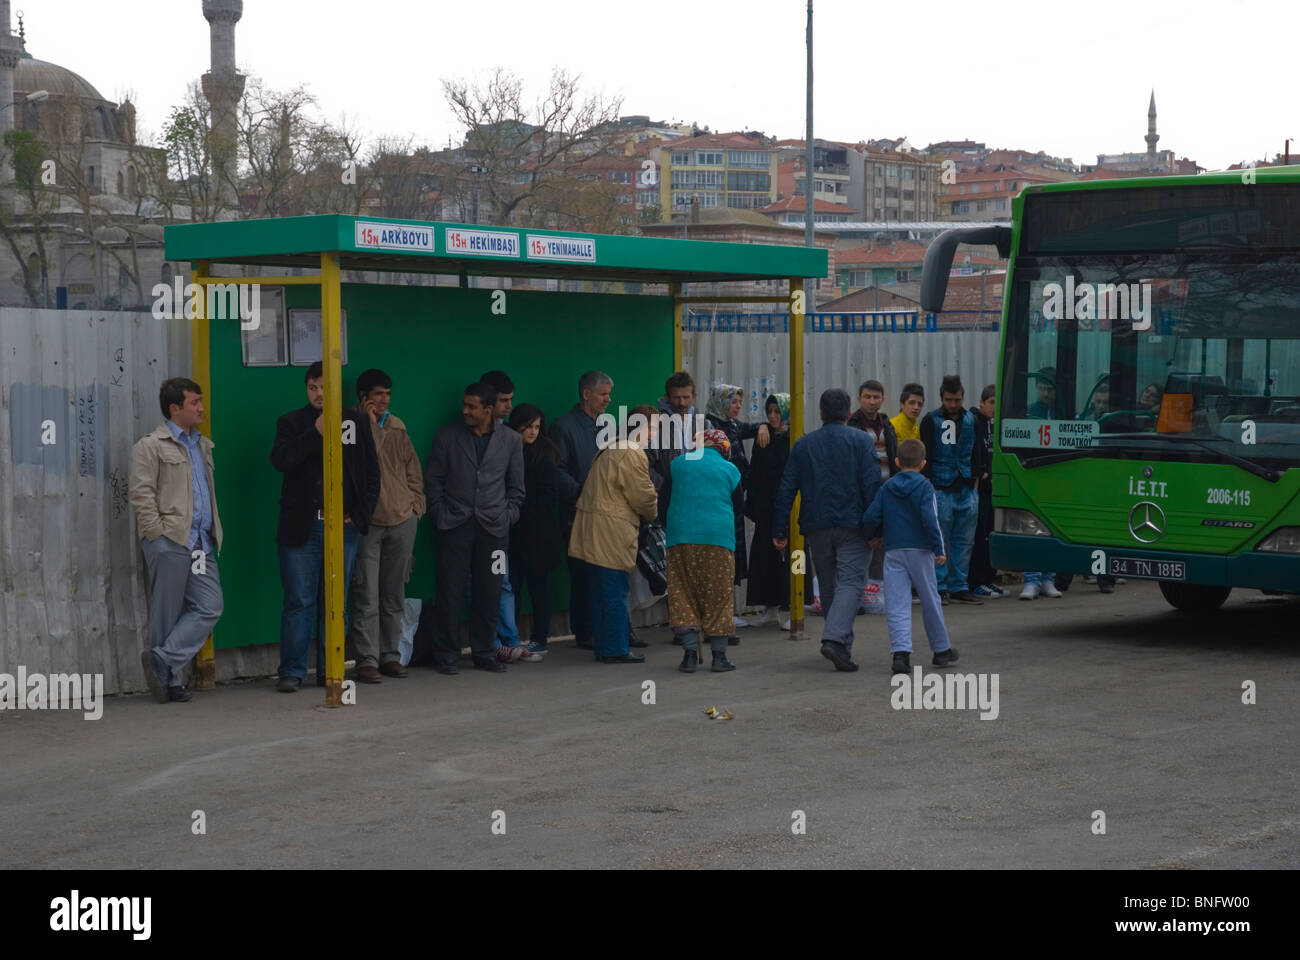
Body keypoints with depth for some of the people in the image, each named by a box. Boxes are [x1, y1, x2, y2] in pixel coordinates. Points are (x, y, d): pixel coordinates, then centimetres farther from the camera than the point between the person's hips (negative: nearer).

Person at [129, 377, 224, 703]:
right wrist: (157, 534, -15)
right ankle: (169, 678, 5)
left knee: (209, 608, -4)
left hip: (200, 543, 7)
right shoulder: (151, 446, -2)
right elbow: (141, 493, -9)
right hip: (169, 542, -7)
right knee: (168, 612, -1)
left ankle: (162, 659, -1)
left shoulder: (203, 446, 21)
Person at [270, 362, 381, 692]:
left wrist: (360, 514, 3)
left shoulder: (356, 421, 12)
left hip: (343, 527, 2)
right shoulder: (292, 422, 5)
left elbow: (371, 471, 13)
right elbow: (280, 460, -13)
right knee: (299, 602, -3)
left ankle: (329, 671, 12)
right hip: (302, 526, -2)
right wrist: (316, 433, -16)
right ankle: (291, 672, 2)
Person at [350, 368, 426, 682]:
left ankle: (390, 655, 17)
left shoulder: (398, 429, 15)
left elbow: (414, 470, 18)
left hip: (402, 520, 5)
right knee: (366, 597, -7)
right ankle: (367, 660, -5)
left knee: (394, 596, 10)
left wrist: (416, 504, 10)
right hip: (367, 523, -5)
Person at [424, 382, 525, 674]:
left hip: (494, 526, 1)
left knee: (490, 593, 3)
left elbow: (516, 486, 13)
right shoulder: (447, 436, 5)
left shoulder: (511, 440, 8)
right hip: (455, 525, -1)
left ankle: (484, 652, 14)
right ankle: (446, 655, 5)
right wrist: (440, 514, -1)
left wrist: (509, 515, 3)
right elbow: (433, 480, 7)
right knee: (450, 590, -2)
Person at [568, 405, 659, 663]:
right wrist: (653, 514, 10)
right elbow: (643, 497, -11)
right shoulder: (632, 455, -14)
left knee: (600, 593, 13)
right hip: (612, 533, -10)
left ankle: (602, 648, 18)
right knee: (615, 592, -5)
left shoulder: (609, 450, 18)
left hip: (591, 532, 10)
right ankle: (615, 650, -2)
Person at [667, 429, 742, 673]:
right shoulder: (729, 469, 5)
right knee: (718, 597, 6)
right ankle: (719, 655, 6)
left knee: (685, 597, 6)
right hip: (718, 538, -1)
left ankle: (690, 653, -2)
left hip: (681, 537, 1)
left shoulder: (678, 464, 9)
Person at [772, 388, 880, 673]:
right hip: (851, 526, -3)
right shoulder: (860, 441, -1)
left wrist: (780, 530, 8)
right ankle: (835, 639, -27)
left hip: (816, 527, 3)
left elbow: (786, 489, 6)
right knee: (850, 583, -7)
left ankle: (843, 645, 20)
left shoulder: (803, 444, 8)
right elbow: (872, 484, -8)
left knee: (828, 586, 15)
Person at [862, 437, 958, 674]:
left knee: (896, 605, -1)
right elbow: (930, 519, -15)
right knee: (930, 601, 11)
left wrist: (874, 537, 23)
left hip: (893, 551, 2)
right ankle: (941, 650, 23)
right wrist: (939, 549, -11)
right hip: (919, 550, -2)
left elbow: (871, 517, 4)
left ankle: (901, 651, -17)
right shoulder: (924, 487, -5)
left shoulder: (887, 488, 6)